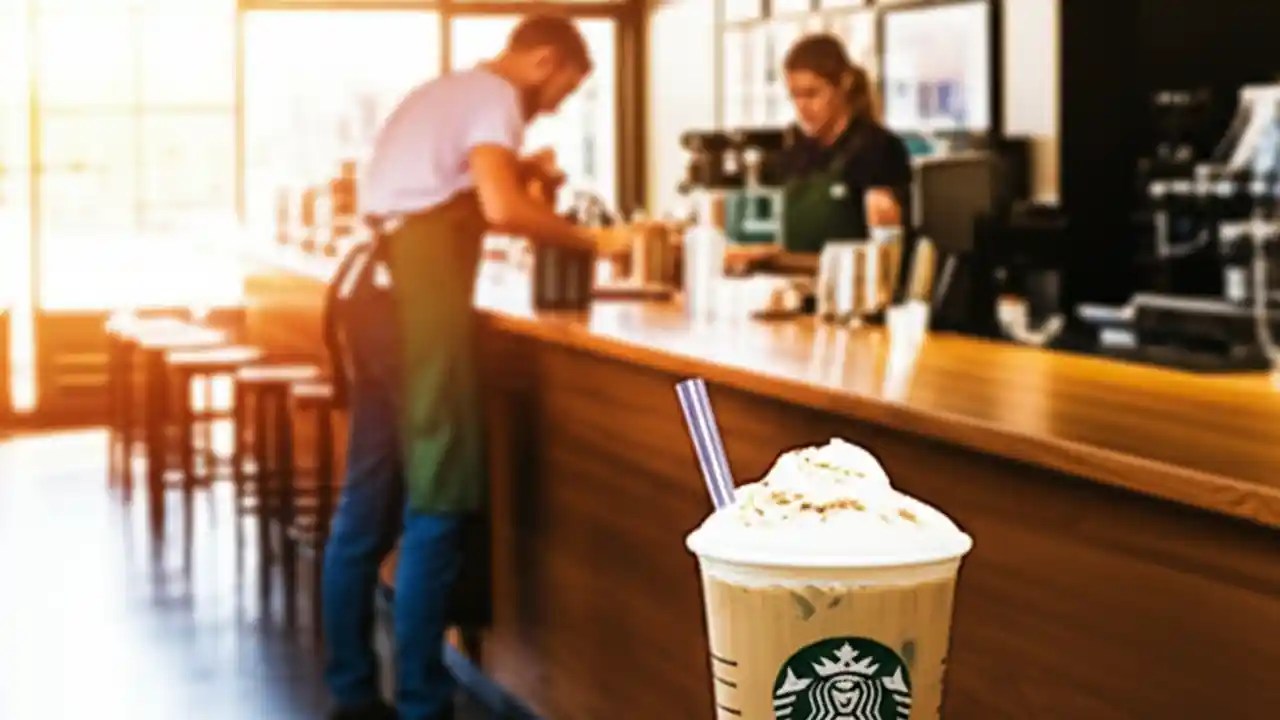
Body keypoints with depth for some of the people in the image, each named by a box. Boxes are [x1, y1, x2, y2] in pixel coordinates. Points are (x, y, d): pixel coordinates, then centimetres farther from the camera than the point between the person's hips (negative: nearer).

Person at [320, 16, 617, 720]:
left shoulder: (442, 92, 25)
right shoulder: (494, 95, -4)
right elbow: (500, 209, -19)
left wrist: (516, 171, 20)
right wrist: (588, 239, -7)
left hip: (384, 291, 9)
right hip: (419, 300, -9)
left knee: (369, 503, 11)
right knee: (435, 506, -5)